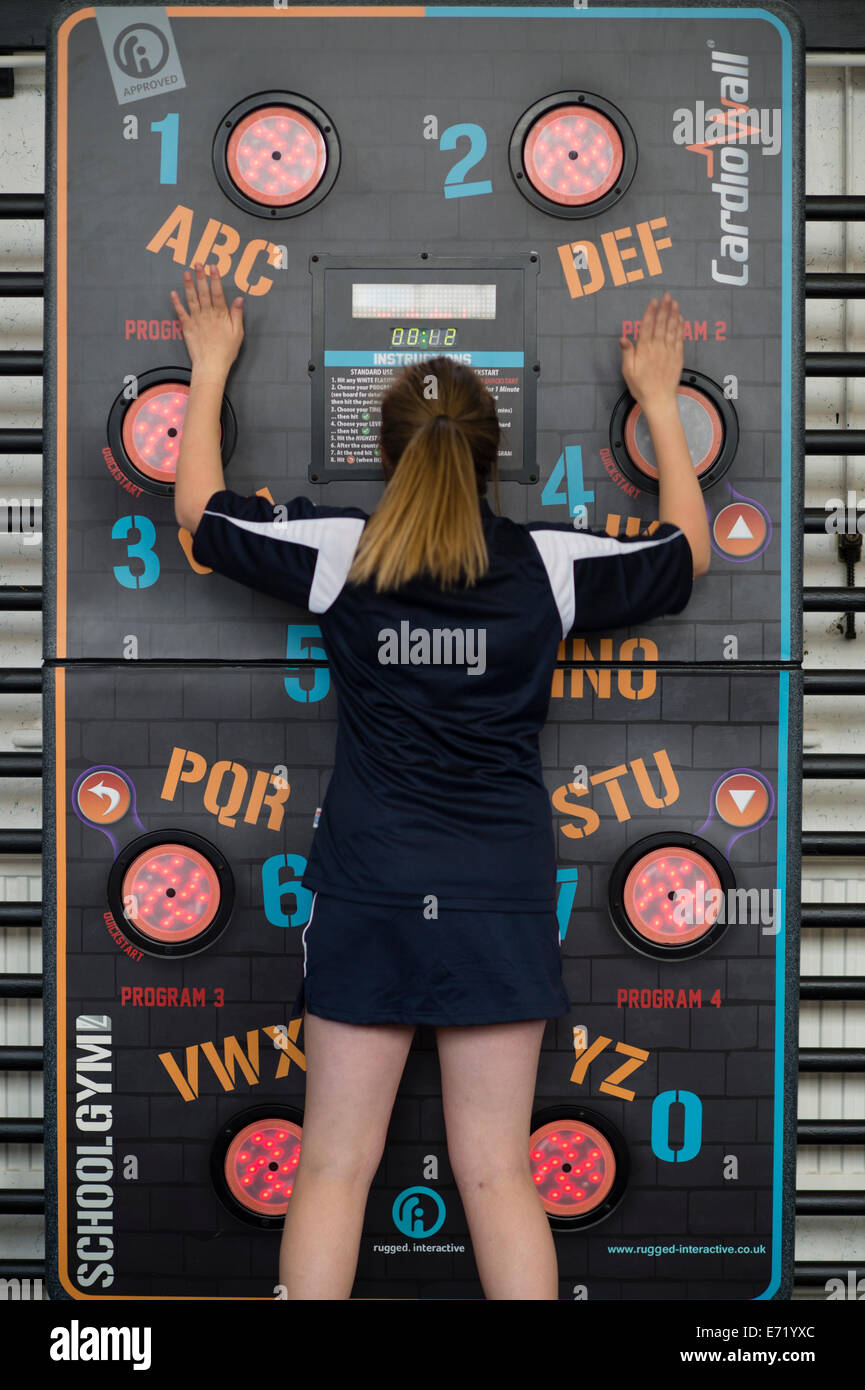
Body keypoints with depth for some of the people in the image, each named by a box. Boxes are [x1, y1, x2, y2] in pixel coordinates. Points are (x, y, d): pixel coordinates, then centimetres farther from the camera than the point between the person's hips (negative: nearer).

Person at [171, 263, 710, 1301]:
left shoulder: (339, 554, -5)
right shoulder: (546, 565, -4)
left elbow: (199, 508, 12)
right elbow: (686, 549, 14)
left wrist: (210, 367, 23)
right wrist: (659, 399, 24)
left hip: (367, 894, 0)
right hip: (501, 898, 1)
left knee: (335, 1170, 8)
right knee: (498, 1175, 7)